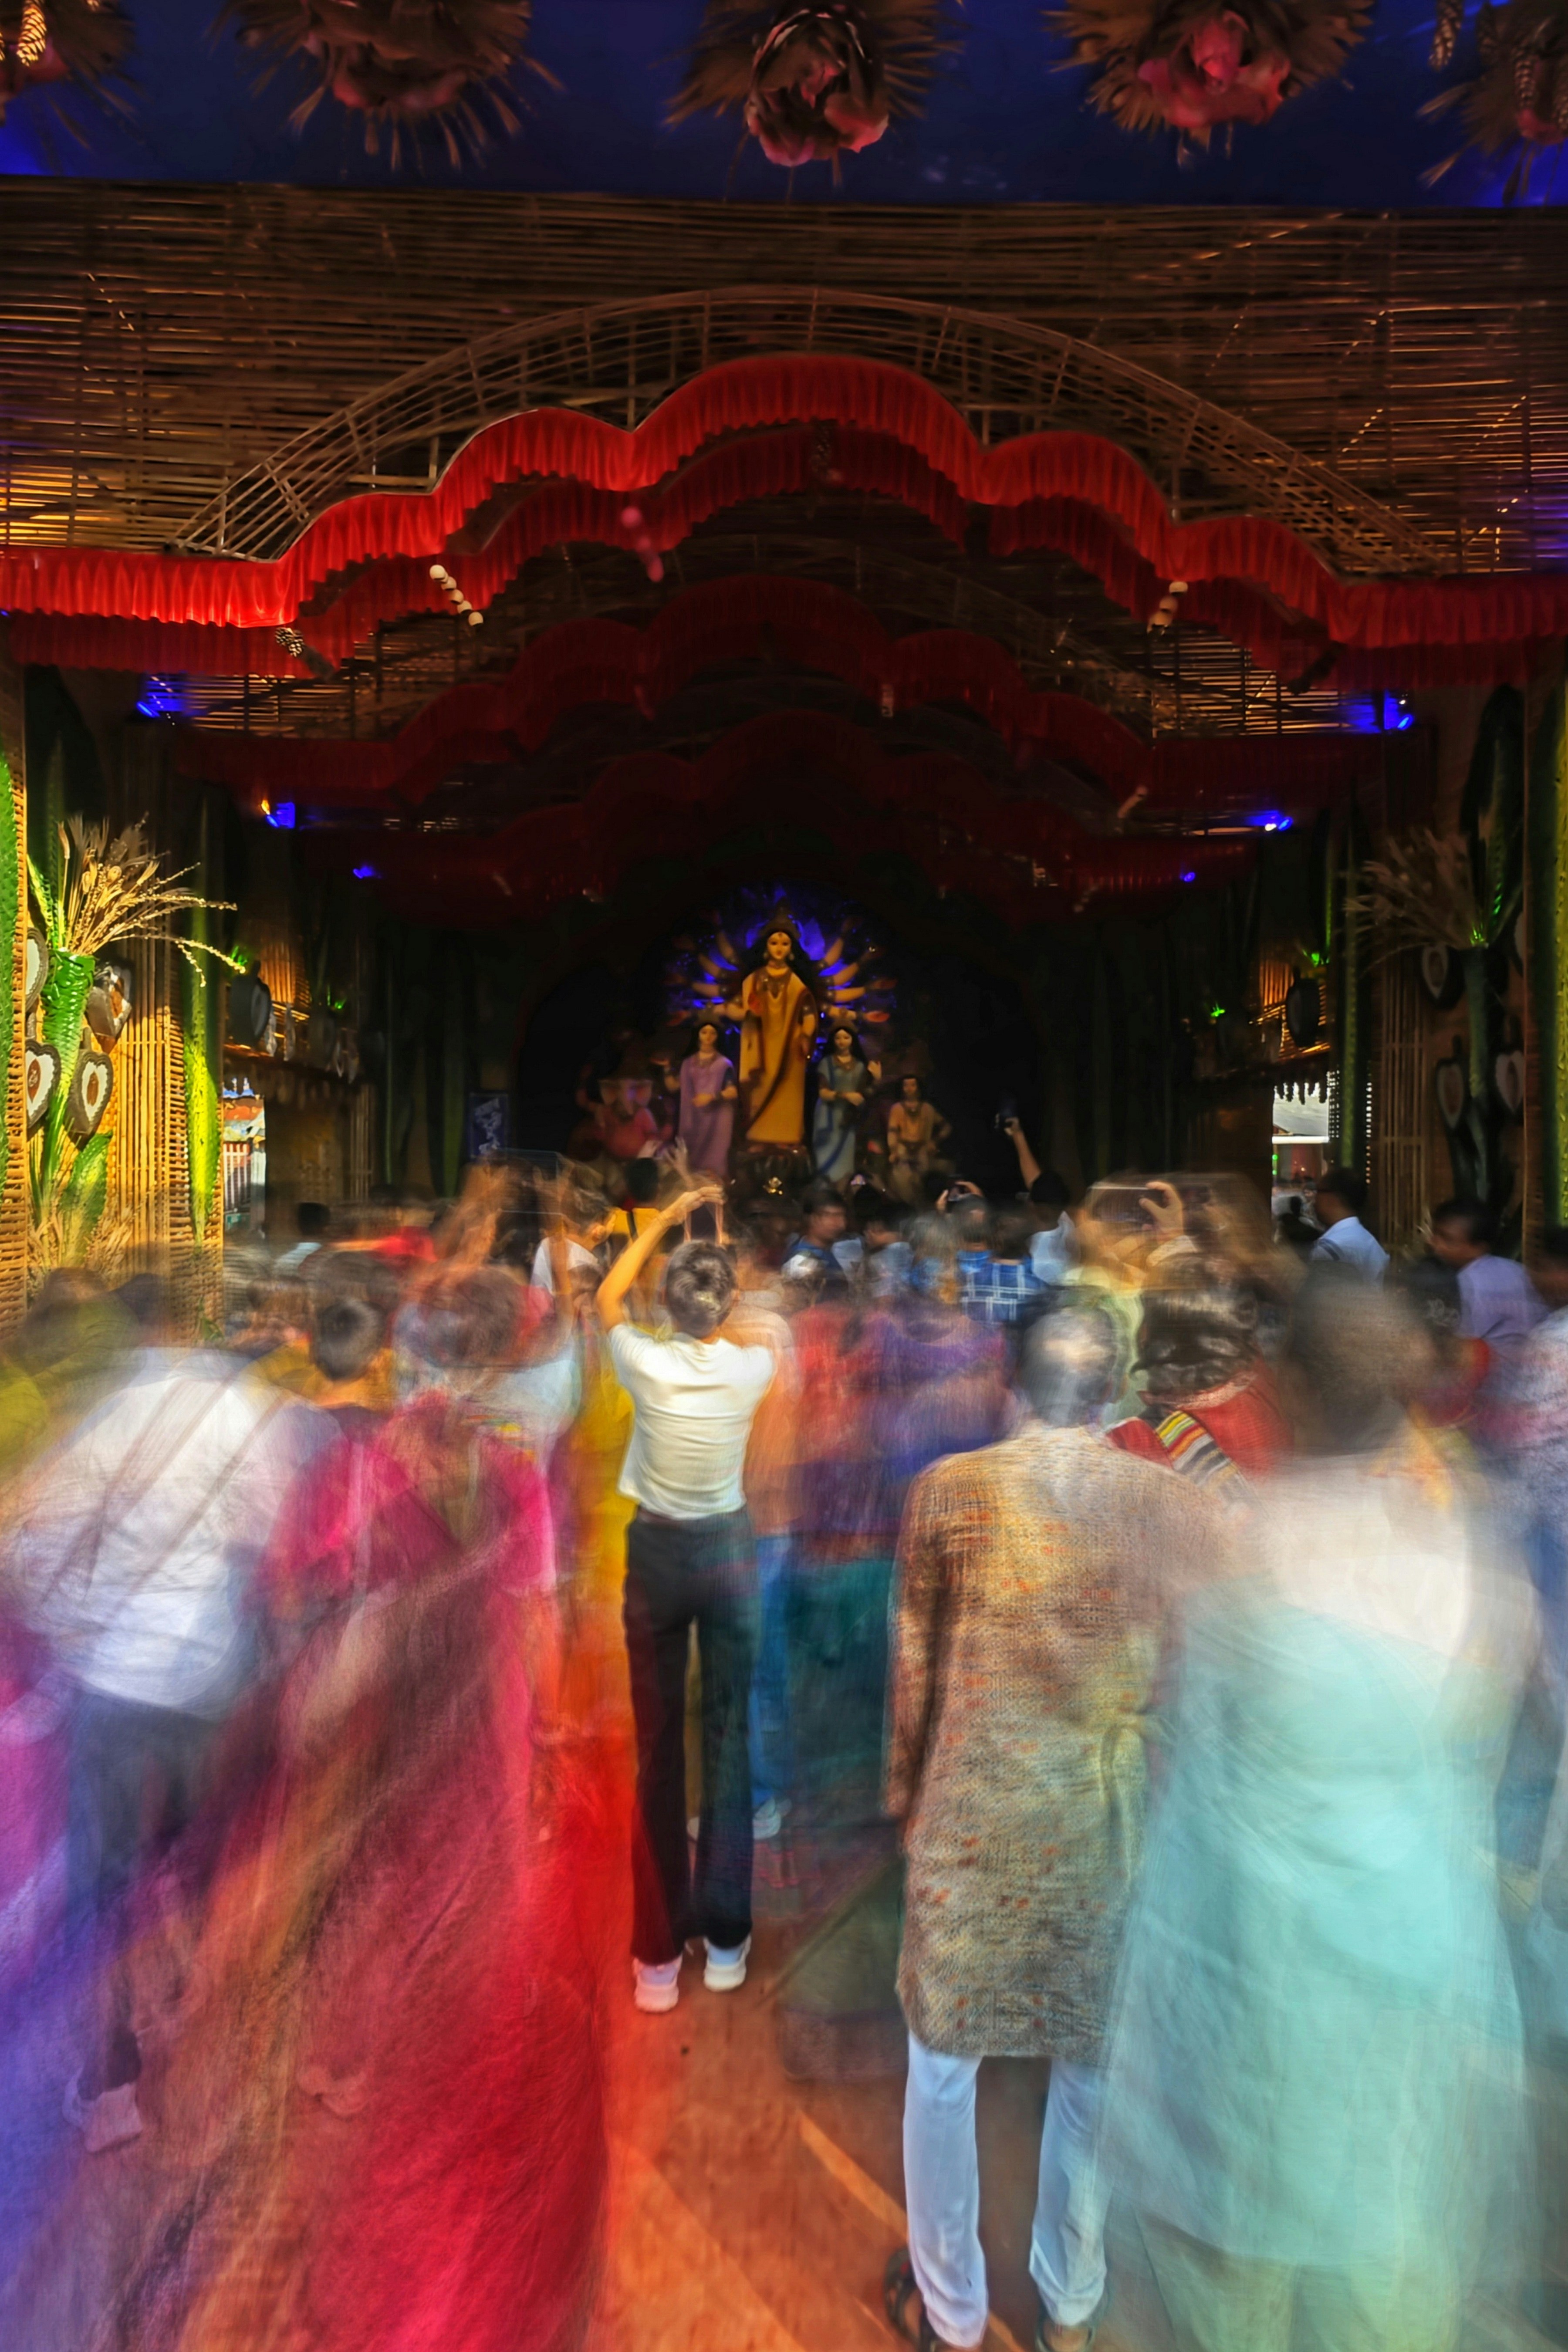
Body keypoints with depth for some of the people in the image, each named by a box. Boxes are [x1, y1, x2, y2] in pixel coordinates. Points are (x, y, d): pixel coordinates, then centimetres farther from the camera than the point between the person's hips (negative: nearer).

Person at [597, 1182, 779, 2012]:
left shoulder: (646, 1364, -15)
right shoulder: (752, 1369, -12)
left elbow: (607, 1297, 7)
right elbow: (764, 1333, 14)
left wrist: (667, 1217, 11)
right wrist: (723, 1254, 17)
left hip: (656, 1553, -1)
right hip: (729, 1549, 1)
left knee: (659, 1747, 9)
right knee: (728, 1737, 11)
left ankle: (659, 1956, 18)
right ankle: (725, 1940, 23)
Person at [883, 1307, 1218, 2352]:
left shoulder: (948, 1490, -12)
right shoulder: (1177, 1506, -9)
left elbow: (915, 1664, -3)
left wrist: (907, 1794, 12)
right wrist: (1161, 1810, 16)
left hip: (976, 1816, -1)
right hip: (1116, 1824, 2)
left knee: (944, 2064, 22)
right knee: (1097, 2063, 25)